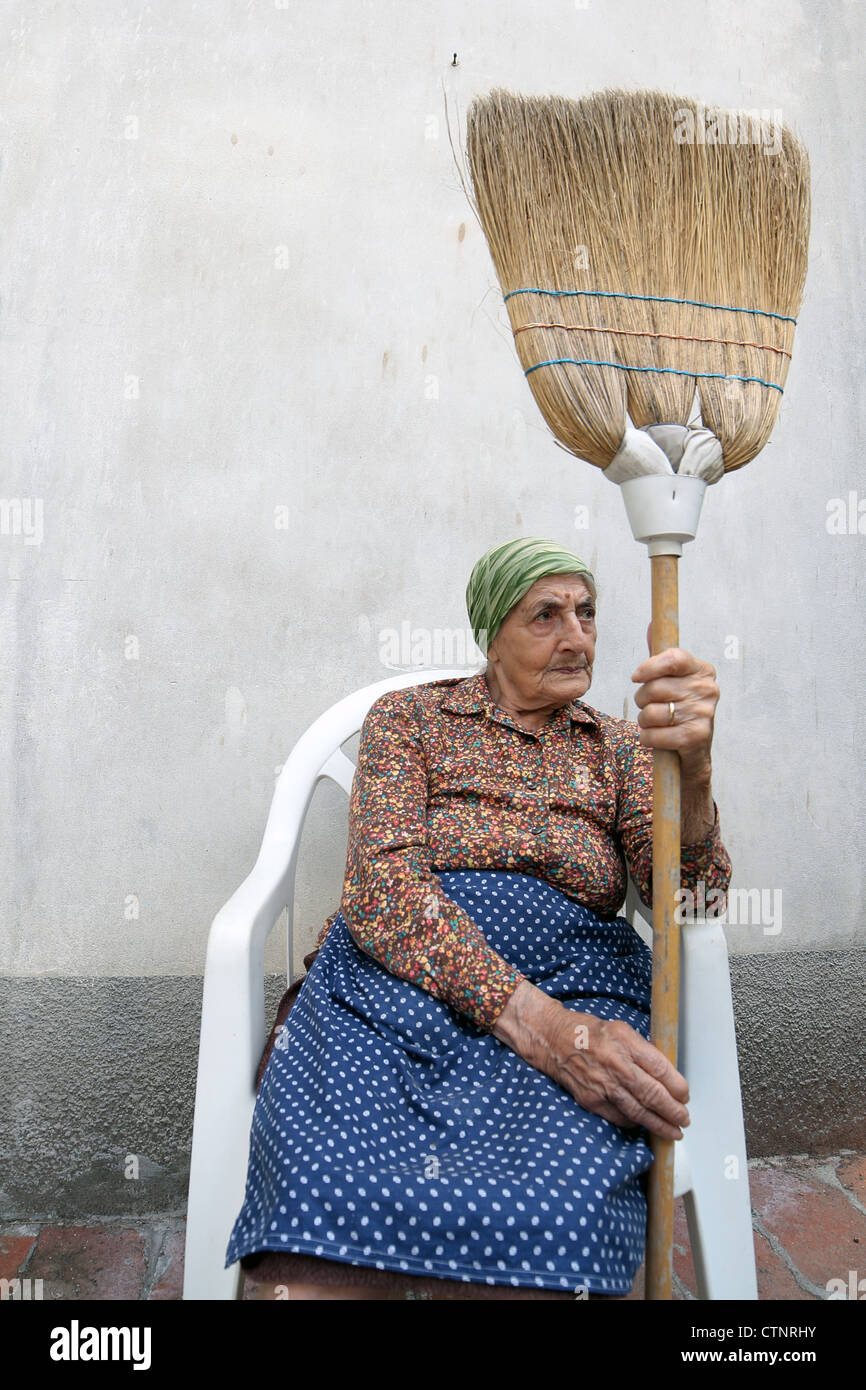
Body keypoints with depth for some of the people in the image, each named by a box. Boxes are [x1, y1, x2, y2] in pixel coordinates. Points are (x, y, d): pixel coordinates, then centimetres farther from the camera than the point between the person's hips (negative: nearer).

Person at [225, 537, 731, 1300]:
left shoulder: (619, 745, 17)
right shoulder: (409, 716, 10)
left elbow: (687, 899, 2)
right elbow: (383, 884, -5)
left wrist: (691, 769, -20)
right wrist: (532, 1020, -19)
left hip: (572, 986, 2)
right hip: (397, 979, -1)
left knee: (550, 1217, -32)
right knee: (329, 1196, -33)